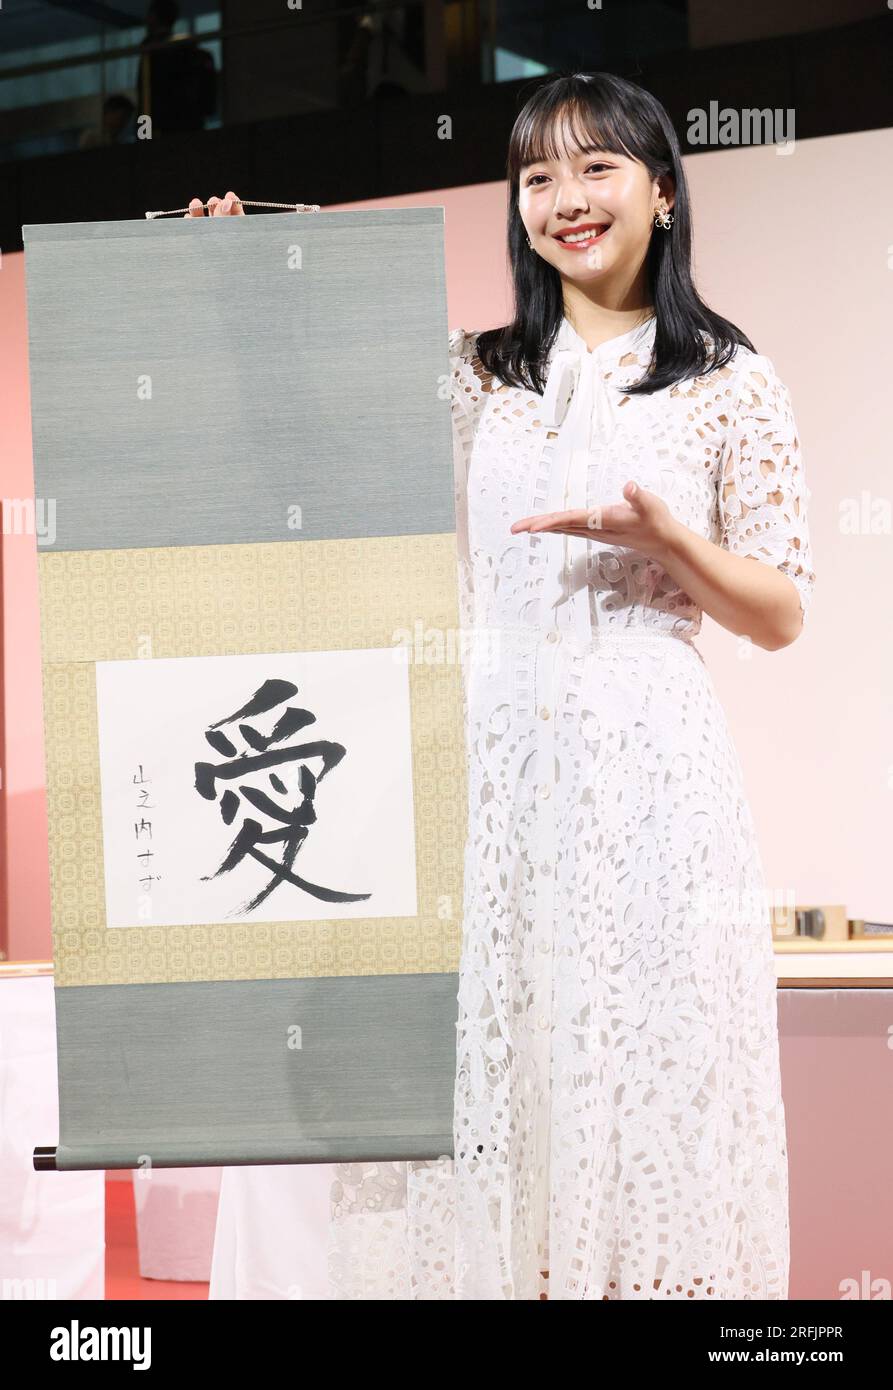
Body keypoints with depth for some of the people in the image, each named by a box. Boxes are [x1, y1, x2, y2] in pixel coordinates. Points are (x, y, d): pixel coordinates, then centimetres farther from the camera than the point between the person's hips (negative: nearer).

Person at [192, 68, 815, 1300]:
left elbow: (781, 617, 5)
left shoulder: (731, 385, 5)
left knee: (642, 1080, -3)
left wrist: (661, 533, -12)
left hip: (645, 769, -2)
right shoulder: (473, 375, 13)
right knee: (483, 1083, 2)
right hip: (491, 764, 3)